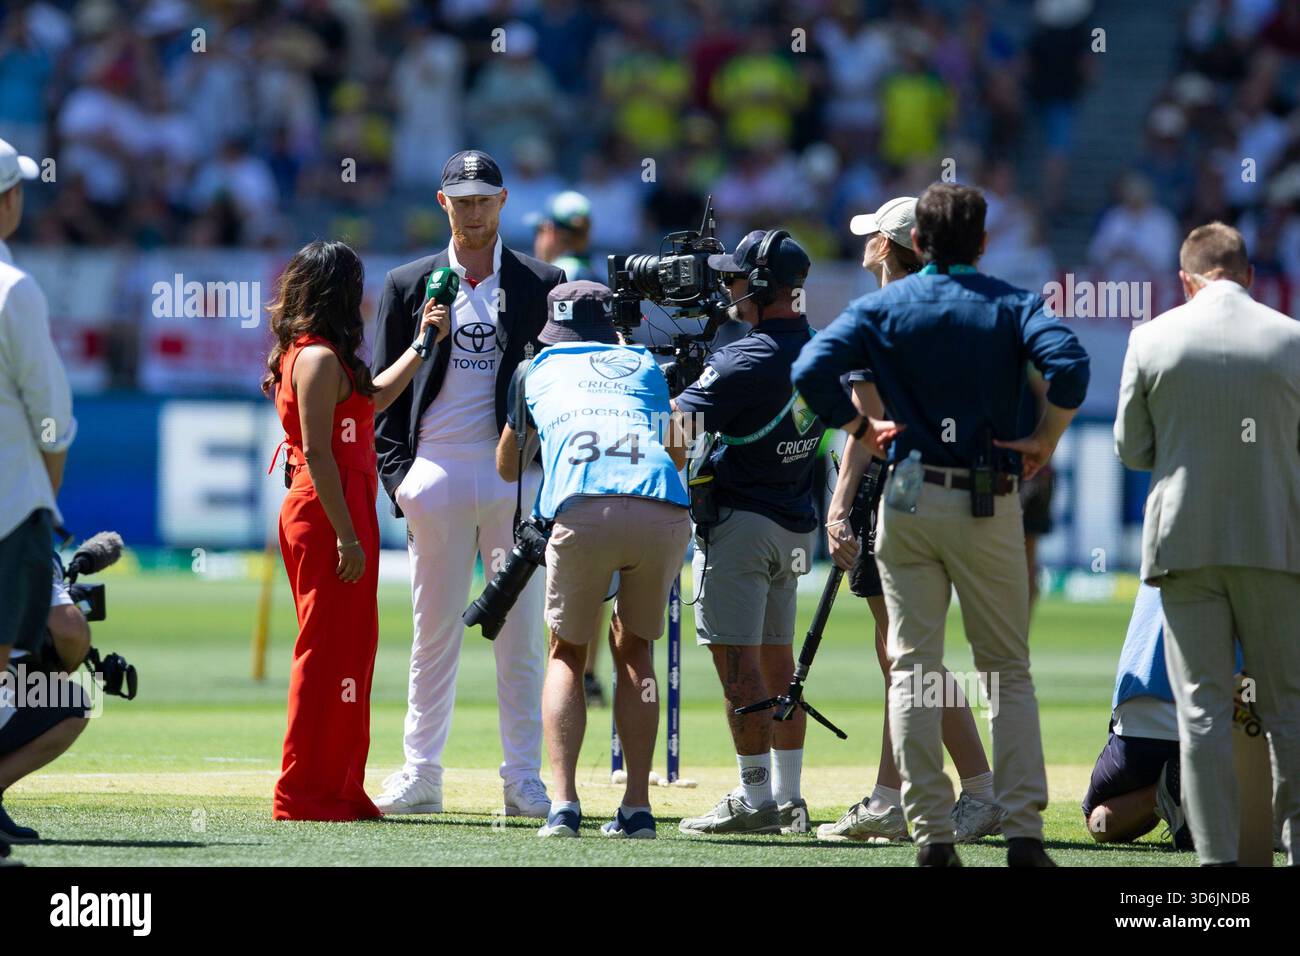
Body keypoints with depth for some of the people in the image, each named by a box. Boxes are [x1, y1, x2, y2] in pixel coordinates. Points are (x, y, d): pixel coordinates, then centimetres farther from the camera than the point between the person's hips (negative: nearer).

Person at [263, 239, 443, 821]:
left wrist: (423, 344, 34)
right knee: (329, 651, -7)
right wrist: (346, 536, -22)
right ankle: (305, 793, -5)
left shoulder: (304, 354, 16)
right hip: (331, 514, -11)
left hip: (328, 514, 11)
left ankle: (338, 789, 21)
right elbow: (318, 452, -20)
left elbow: (373, 399, 31)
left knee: (348, 647, 16)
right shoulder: (319, 358, -14)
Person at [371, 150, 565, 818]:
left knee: (521, 632, 0)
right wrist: (396, 475, -3)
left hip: (516, 472, 0)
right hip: (437, 471, 0)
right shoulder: (409, 285, 9)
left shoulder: (541, 285, 8)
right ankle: (420, 775, 7)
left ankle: (524, 779, 4)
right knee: (435, 630, 3)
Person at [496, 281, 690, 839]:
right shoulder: (642, 364, 31)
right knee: (634, 648, 22)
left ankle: (563, 803, -2)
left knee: (568, 653, 16)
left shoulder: (535, 372, 30)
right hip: (665, 512, 2)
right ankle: (637, 807, 12)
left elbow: (506, 469, 44)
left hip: (584, 511, -1)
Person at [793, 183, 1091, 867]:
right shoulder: (1012, 305, 2)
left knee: (912, 669, 5)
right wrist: (1046, 441, -4)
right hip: (991, 508, 0)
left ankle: (932, 835, -2)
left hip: (908, 500, 0)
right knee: (1008, 670, 7)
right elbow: (1068, 365, -17)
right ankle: (1023, 830, -3)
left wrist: (858, 428, 3)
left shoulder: (882, 307, 4)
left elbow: (811, 372, -10)